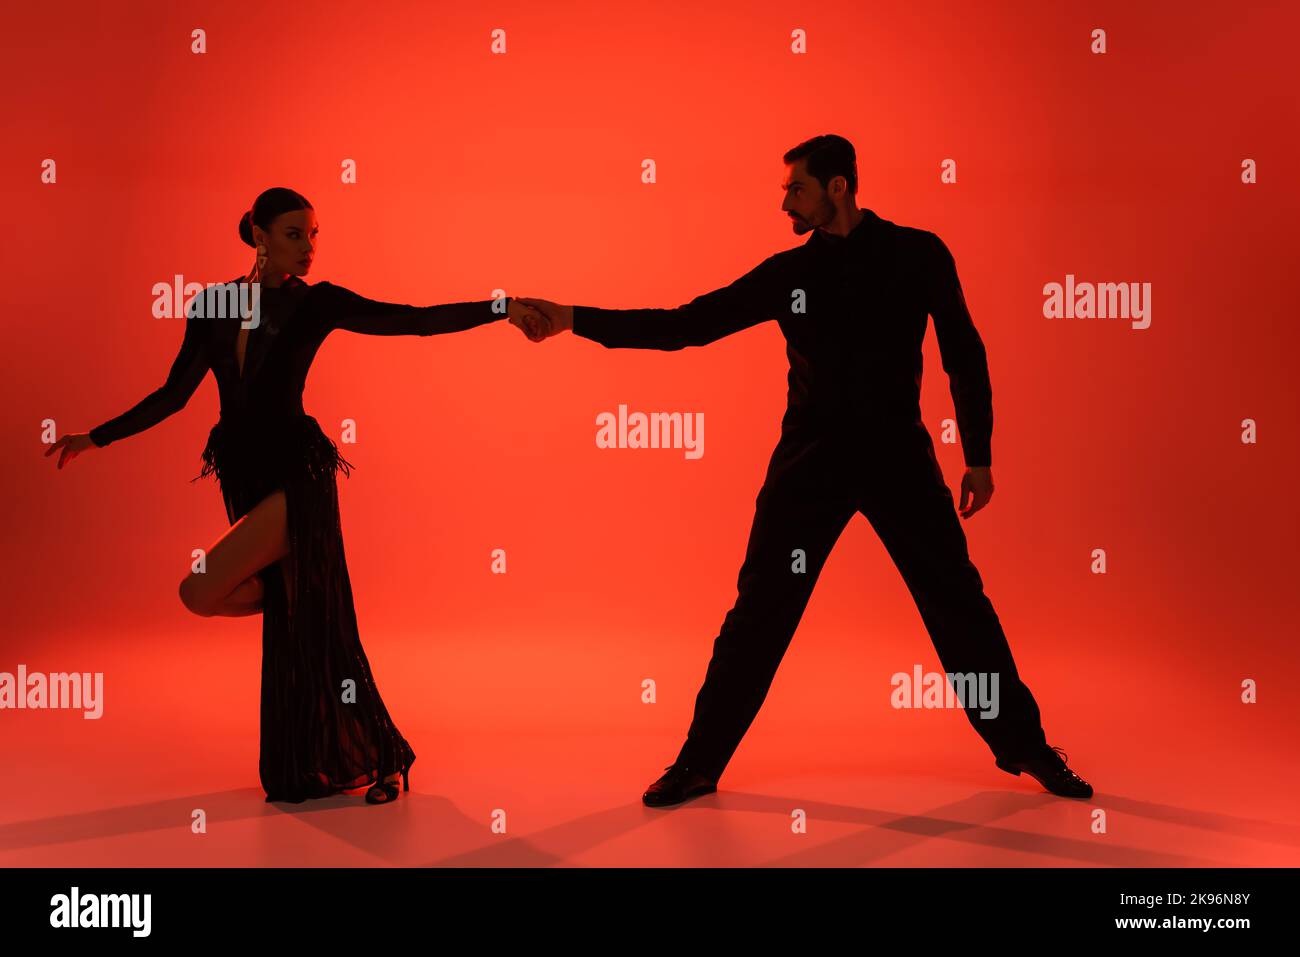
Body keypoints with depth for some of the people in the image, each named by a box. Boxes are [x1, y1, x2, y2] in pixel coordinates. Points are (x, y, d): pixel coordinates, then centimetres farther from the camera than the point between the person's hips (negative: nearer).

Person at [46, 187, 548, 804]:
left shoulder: (316, 303, -4)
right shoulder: (212, 304, 8)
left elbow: (417, 320, -10)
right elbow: (174, 394, 13)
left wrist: (502, 307, -20)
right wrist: (94, 438, 13)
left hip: (295, 476, -5)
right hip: (247, 477, 5)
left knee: (200, 593, -16)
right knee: (293, 621, 9)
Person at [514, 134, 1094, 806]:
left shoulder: (918, 255, -1)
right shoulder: (788, 273, 2)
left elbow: (964, 355, 5)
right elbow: (683, 324, 1)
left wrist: (979, 456, 2)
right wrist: (575, 319, -4)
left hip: (898, 456, -1)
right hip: (810, 461, 1)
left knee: (958, 602, 4)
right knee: (758, 613, 1)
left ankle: (1023, 744, 23)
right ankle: (699, 762, 13)